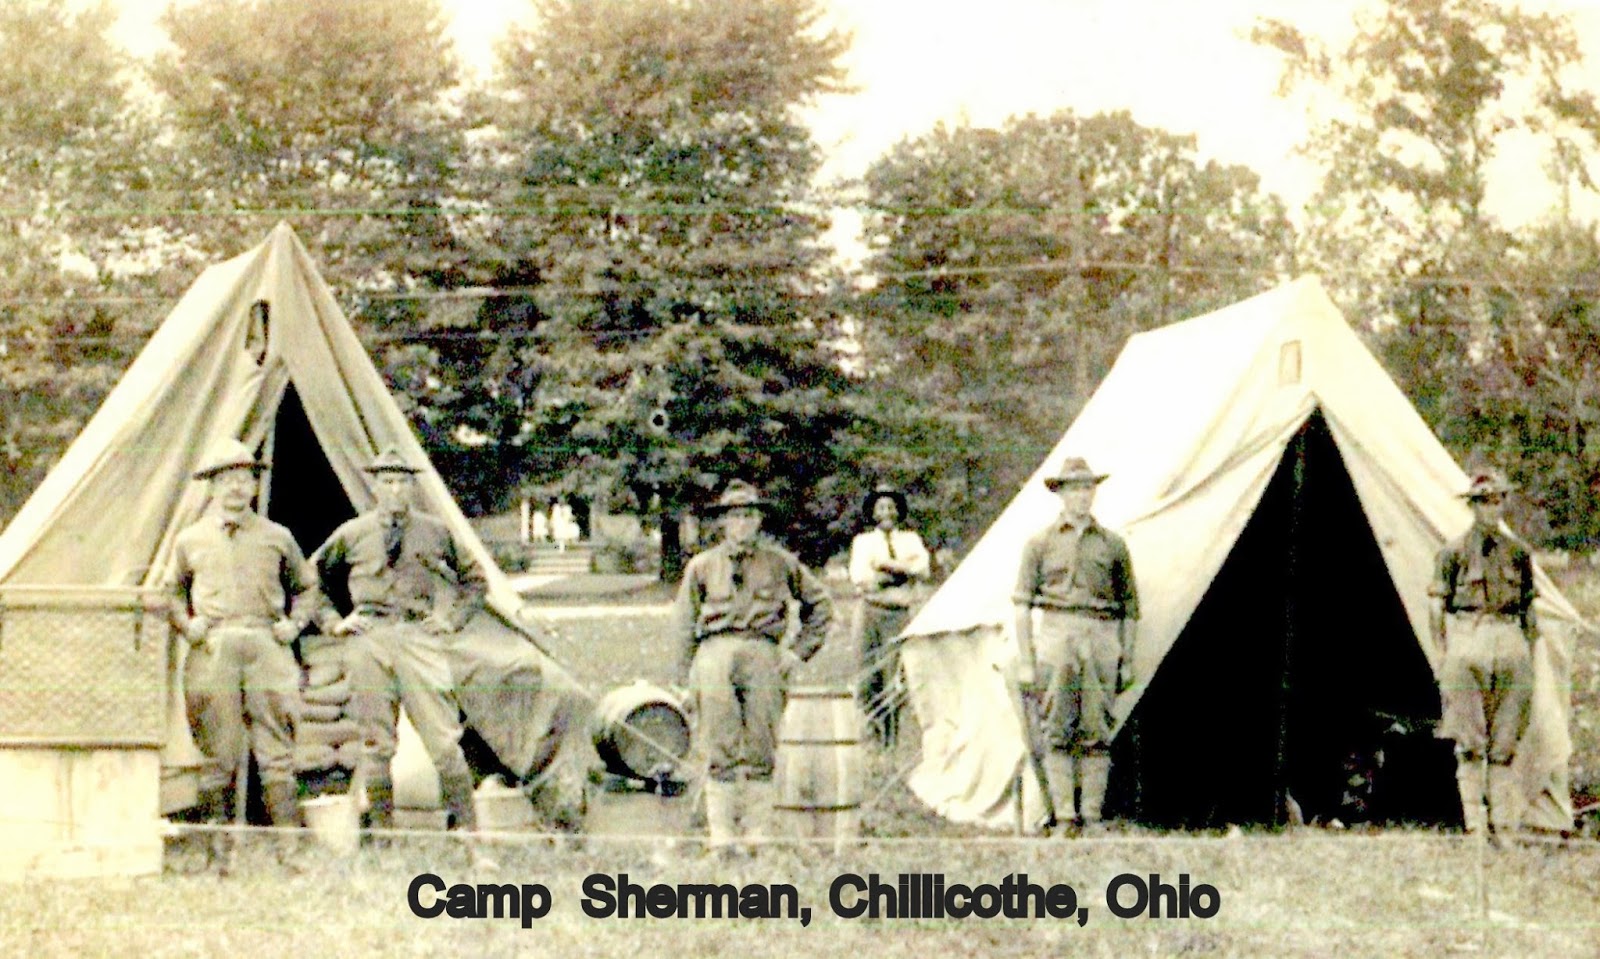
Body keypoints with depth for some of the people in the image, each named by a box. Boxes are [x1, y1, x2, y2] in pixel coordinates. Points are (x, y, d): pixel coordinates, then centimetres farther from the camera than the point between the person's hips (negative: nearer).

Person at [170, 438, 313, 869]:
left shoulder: (277, 538, 13)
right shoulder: (190, 540, 13)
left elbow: (302, 588, 23)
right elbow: (174, 592, 21)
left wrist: (293, 623, 7)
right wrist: (186, 624, 3)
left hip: (266, 644, 0)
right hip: (213, 650, 0)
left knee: (276, 750, -5)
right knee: (219, 755, -2)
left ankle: (288, 846, -4)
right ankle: (219, 848, 2)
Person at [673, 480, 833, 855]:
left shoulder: (781, 563, 14)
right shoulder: (702, 566, 15)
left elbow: (820, 604, 23)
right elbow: (684, 626, 17)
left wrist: (799, 651, 14)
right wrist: (687, 680, 11)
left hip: (762, 654, 0)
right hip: (715, 652, 0)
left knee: (761, 750, -1)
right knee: (720, 750, -6)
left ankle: (759, 832, 4)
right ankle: (720, 834, -4)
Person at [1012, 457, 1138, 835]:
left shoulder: (1113, 544, 13)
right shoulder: (1041, 543, 8)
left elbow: (1129, 604, 17)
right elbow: (1022, 603, 7)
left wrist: (1127, 657, 11)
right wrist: (1025, 660, 0)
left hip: (1102, 637, 1)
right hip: (1056, 633, -1)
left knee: (1097, 733, -1)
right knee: (1056, 731, -4)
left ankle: (1092, 817, 3)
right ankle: (1063, 817, -2)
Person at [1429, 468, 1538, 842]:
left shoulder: (1518, 551, 12)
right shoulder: (1455, 552, 3)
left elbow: (1529, 608, 16)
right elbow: (1438, 606, 4)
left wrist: (1529, 654, 12)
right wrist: (1447, 651, -3)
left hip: (1510, 642, 3)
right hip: (1467, 640, -3)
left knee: (1506, 741, 2)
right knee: (1470, 742, -4)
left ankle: (1505, 825, 6)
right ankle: (1474, 825, -2)